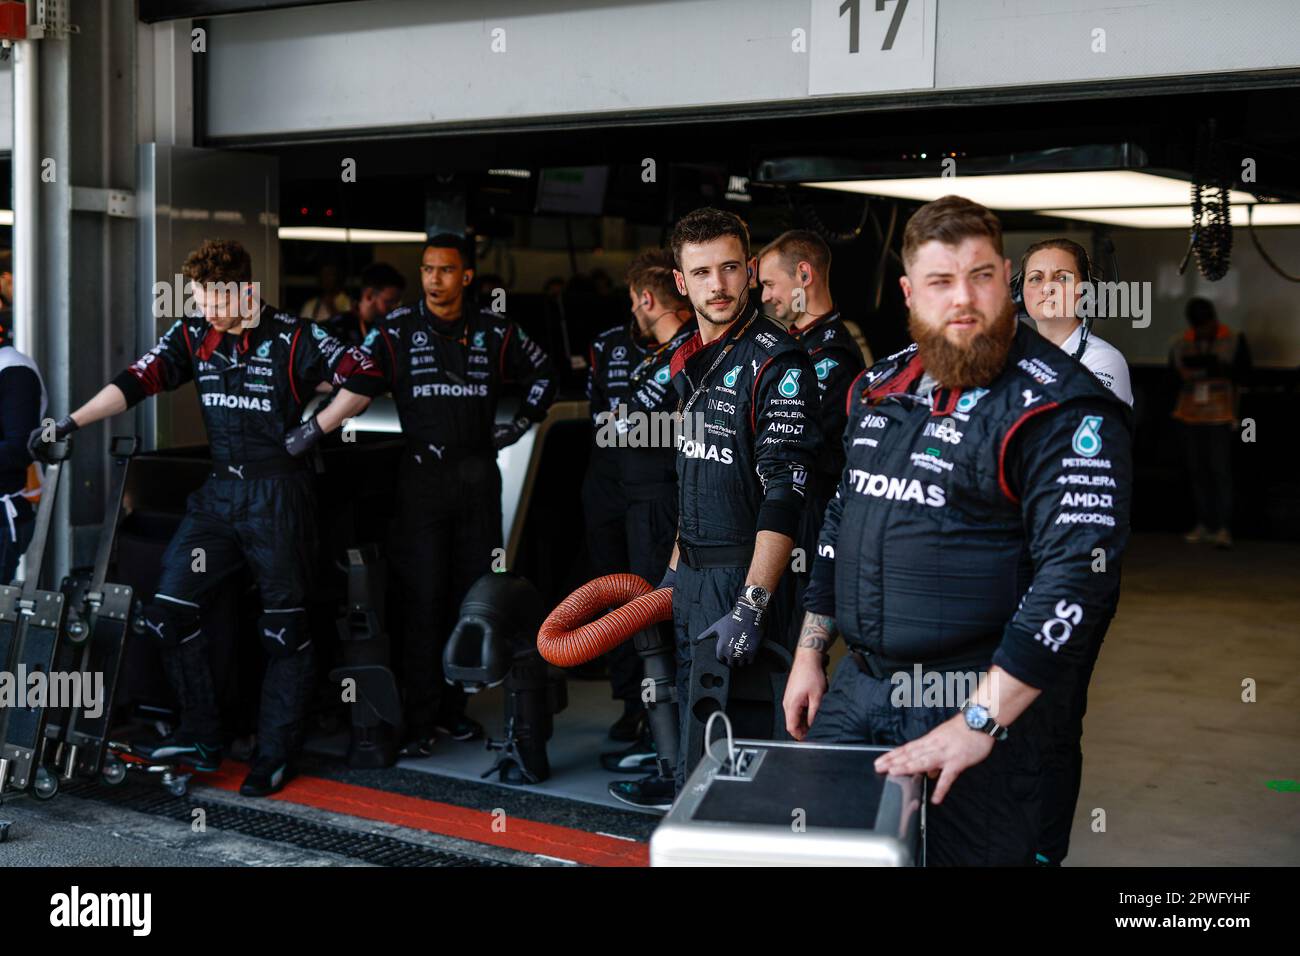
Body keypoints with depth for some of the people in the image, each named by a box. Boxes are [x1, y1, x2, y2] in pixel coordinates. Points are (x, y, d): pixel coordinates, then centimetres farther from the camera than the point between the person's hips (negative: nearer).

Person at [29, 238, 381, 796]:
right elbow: (136, 382, -2)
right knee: (167, 612, 0)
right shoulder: (193, 336, 5)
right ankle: (201, 737, 14)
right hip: (219, 493, 5)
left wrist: (316, 428, -11)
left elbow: (362, 376, -6)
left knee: (285, 628, 2)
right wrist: (69, 423, -12)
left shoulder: (292, 338, -8)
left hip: (278, 496, -5)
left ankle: (275, 754, 14)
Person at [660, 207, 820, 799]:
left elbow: (784, 494, -22)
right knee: (692, 734, 16)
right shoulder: (688, 361, 11)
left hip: (744, 575, -8)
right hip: (692, 574, 8)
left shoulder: (777, 361, -15)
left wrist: (751, 606, -27)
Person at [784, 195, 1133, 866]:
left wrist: (980, 721, -24)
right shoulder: (879, 387, 11)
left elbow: (1073, 579, -20)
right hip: (852, 686, 7)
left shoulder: (1061, 410, -13)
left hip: (974, 697, -6)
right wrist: (809, 652, 18)